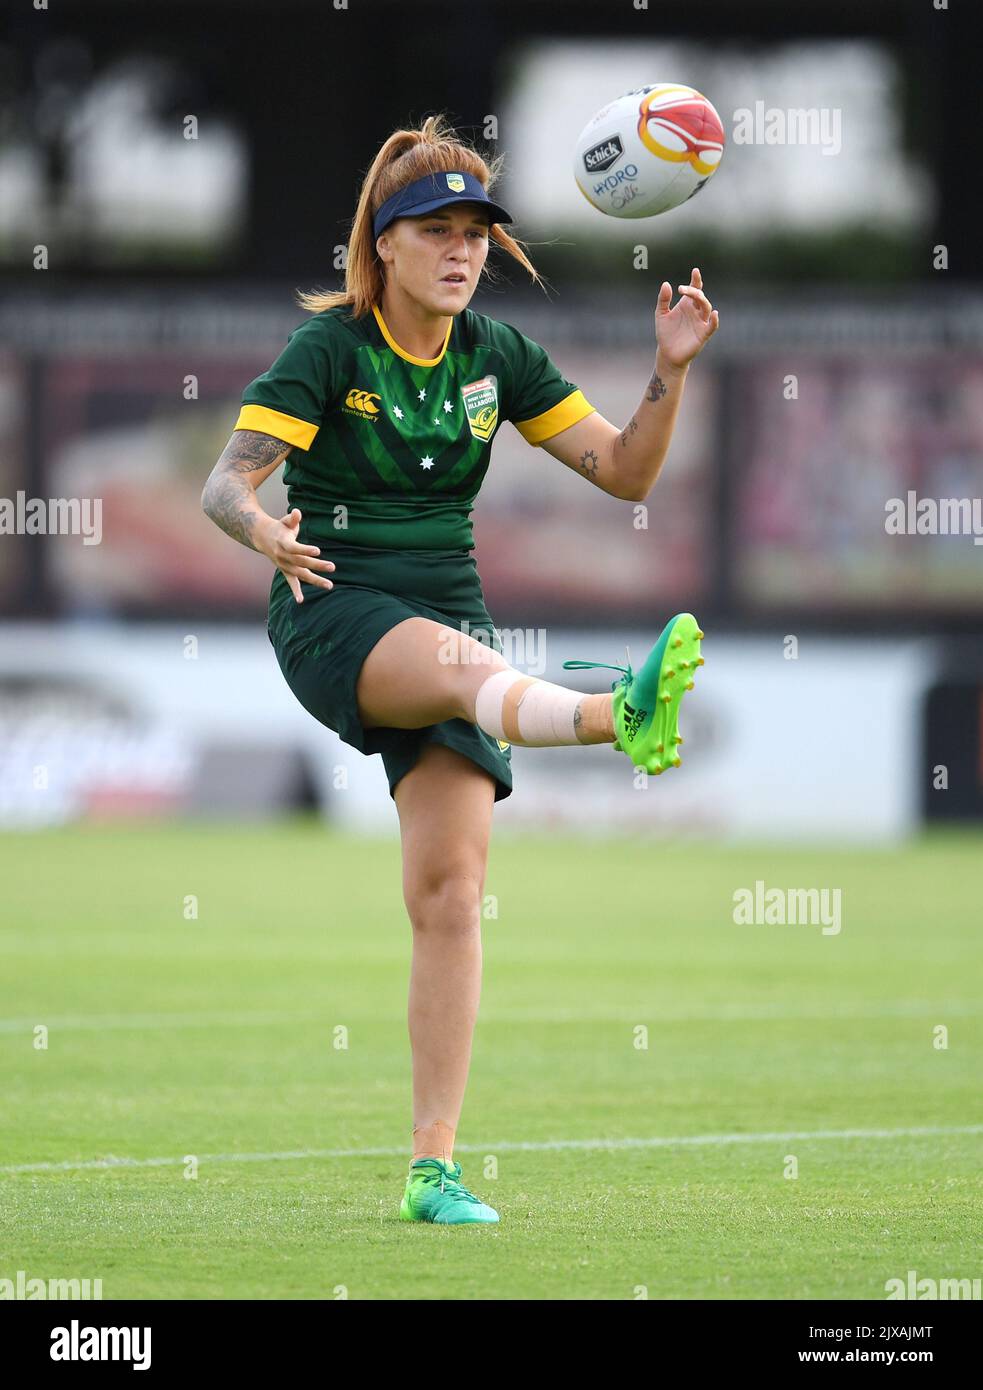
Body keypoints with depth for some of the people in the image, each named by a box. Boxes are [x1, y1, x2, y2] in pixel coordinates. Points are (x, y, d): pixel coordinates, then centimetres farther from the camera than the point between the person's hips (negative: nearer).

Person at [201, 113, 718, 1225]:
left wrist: (671, 372, -10)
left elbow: (624, 470, 7)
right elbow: (225, 483, -16)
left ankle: (433, 1169, -9)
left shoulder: (495, 356, 7)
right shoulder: (329, 348, -7)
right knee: (467, 666, -39)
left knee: (450, 891, -9)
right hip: (335, 610, -5)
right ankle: (620, 715, -73)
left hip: (449, 614, 5)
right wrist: (266, 531, -39)